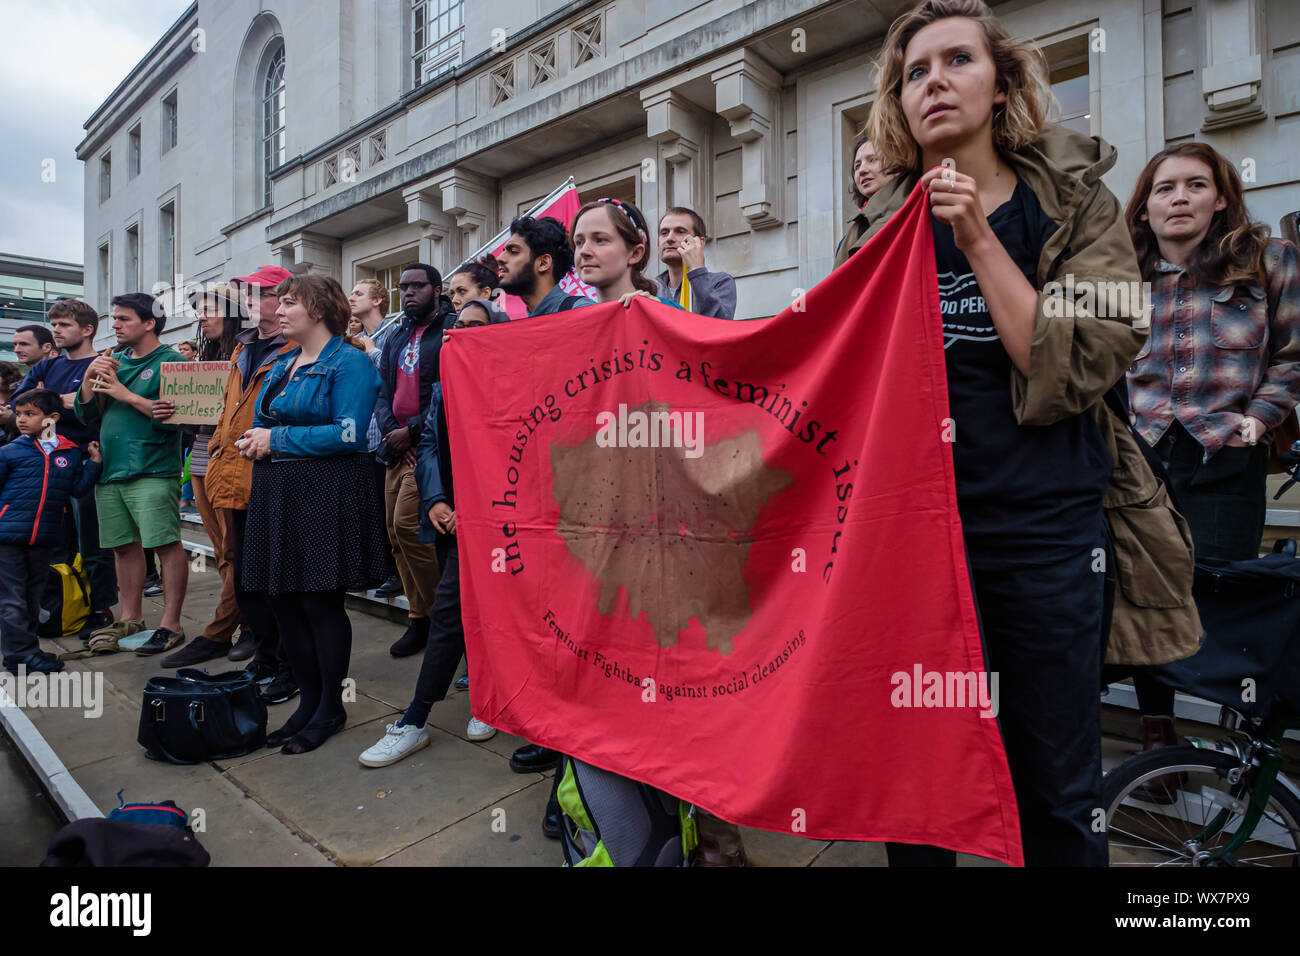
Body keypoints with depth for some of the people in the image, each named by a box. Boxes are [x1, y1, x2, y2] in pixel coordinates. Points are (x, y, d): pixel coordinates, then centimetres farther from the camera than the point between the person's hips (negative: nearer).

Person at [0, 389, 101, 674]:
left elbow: (78, 488, 4)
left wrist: (94, 461, -2)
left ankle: (26, 647, 27)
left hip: (45, 540, 3)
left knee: (33, 597, 15)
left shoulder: (70, 453, 4)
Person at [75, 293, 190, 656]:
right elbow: (86, 415, 16)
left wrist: (126, 394, -13)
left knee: (166, 544, -7)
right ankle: (130, 619, 23)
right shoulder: (113, 361, 18)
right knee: (124, 545, 12)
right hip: (110, 469, 7)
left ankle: (171, 624, -1)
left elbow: (175, 415, -15)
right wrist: (89, 379, 1)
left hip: (152, 471, -7)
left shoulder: (170, 361, -3)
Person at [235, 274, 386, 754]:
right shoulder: (281, 365, 19)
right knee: (283, 602, 10)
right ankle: (309, 700, 26)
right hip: (276, 493, 8)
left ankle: (331, 707, 16)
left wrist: (277, 439, -13)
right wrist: (253, 441, 0)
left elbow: (349, 434, -19)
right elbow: (263, 424, 24)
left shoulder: (349, 362, -7)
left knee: (320, 602, -1)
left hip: (325, 495, -8)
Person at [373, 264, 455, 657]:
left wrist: (413, 431, -15)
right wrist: (390, 429, -2)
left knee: (406, 524, -16)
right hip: (397, 447, 8)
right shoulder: (395, 338, 21)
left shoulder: (453, 327, -4)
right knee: (397, 535, 7)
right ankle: (420, 619, 18)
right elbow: (383, 391, 17)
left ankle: (433, 615, 2)